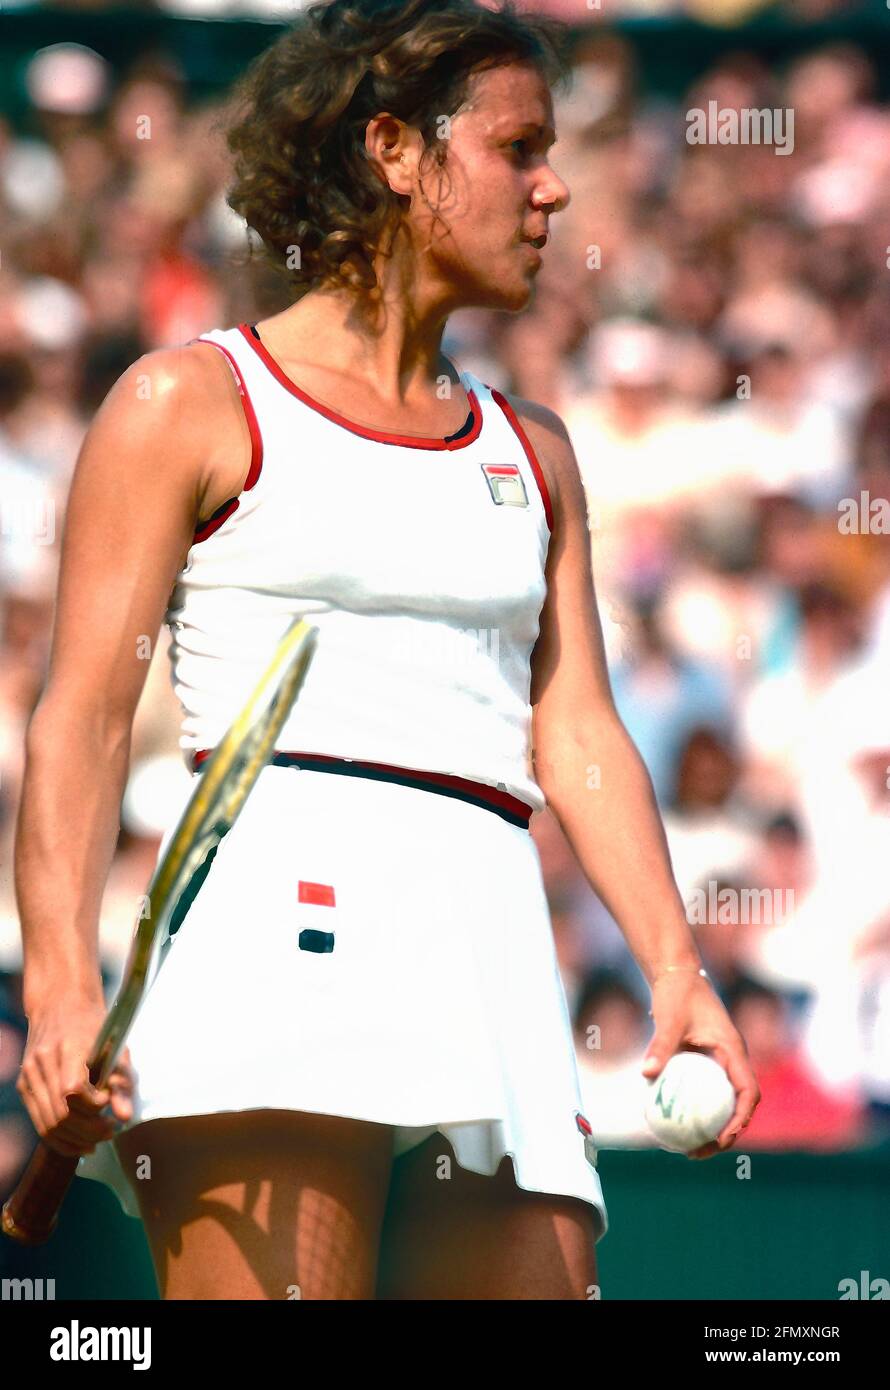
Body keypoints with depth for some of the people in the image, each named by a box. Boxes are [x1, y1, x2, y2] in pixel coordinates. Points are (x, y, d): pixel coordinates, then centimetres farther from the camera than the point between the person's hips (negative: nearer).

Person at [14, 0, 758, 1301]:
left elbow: (576, 733, 18)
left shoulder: (532, 450, 25)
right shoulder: (189, 402, 9)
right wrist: (61, 985, -13)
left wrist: (675, 966, 1)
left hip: (492, 949, 6)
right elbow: (81, 717, 2)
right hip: (276, 911, -6)